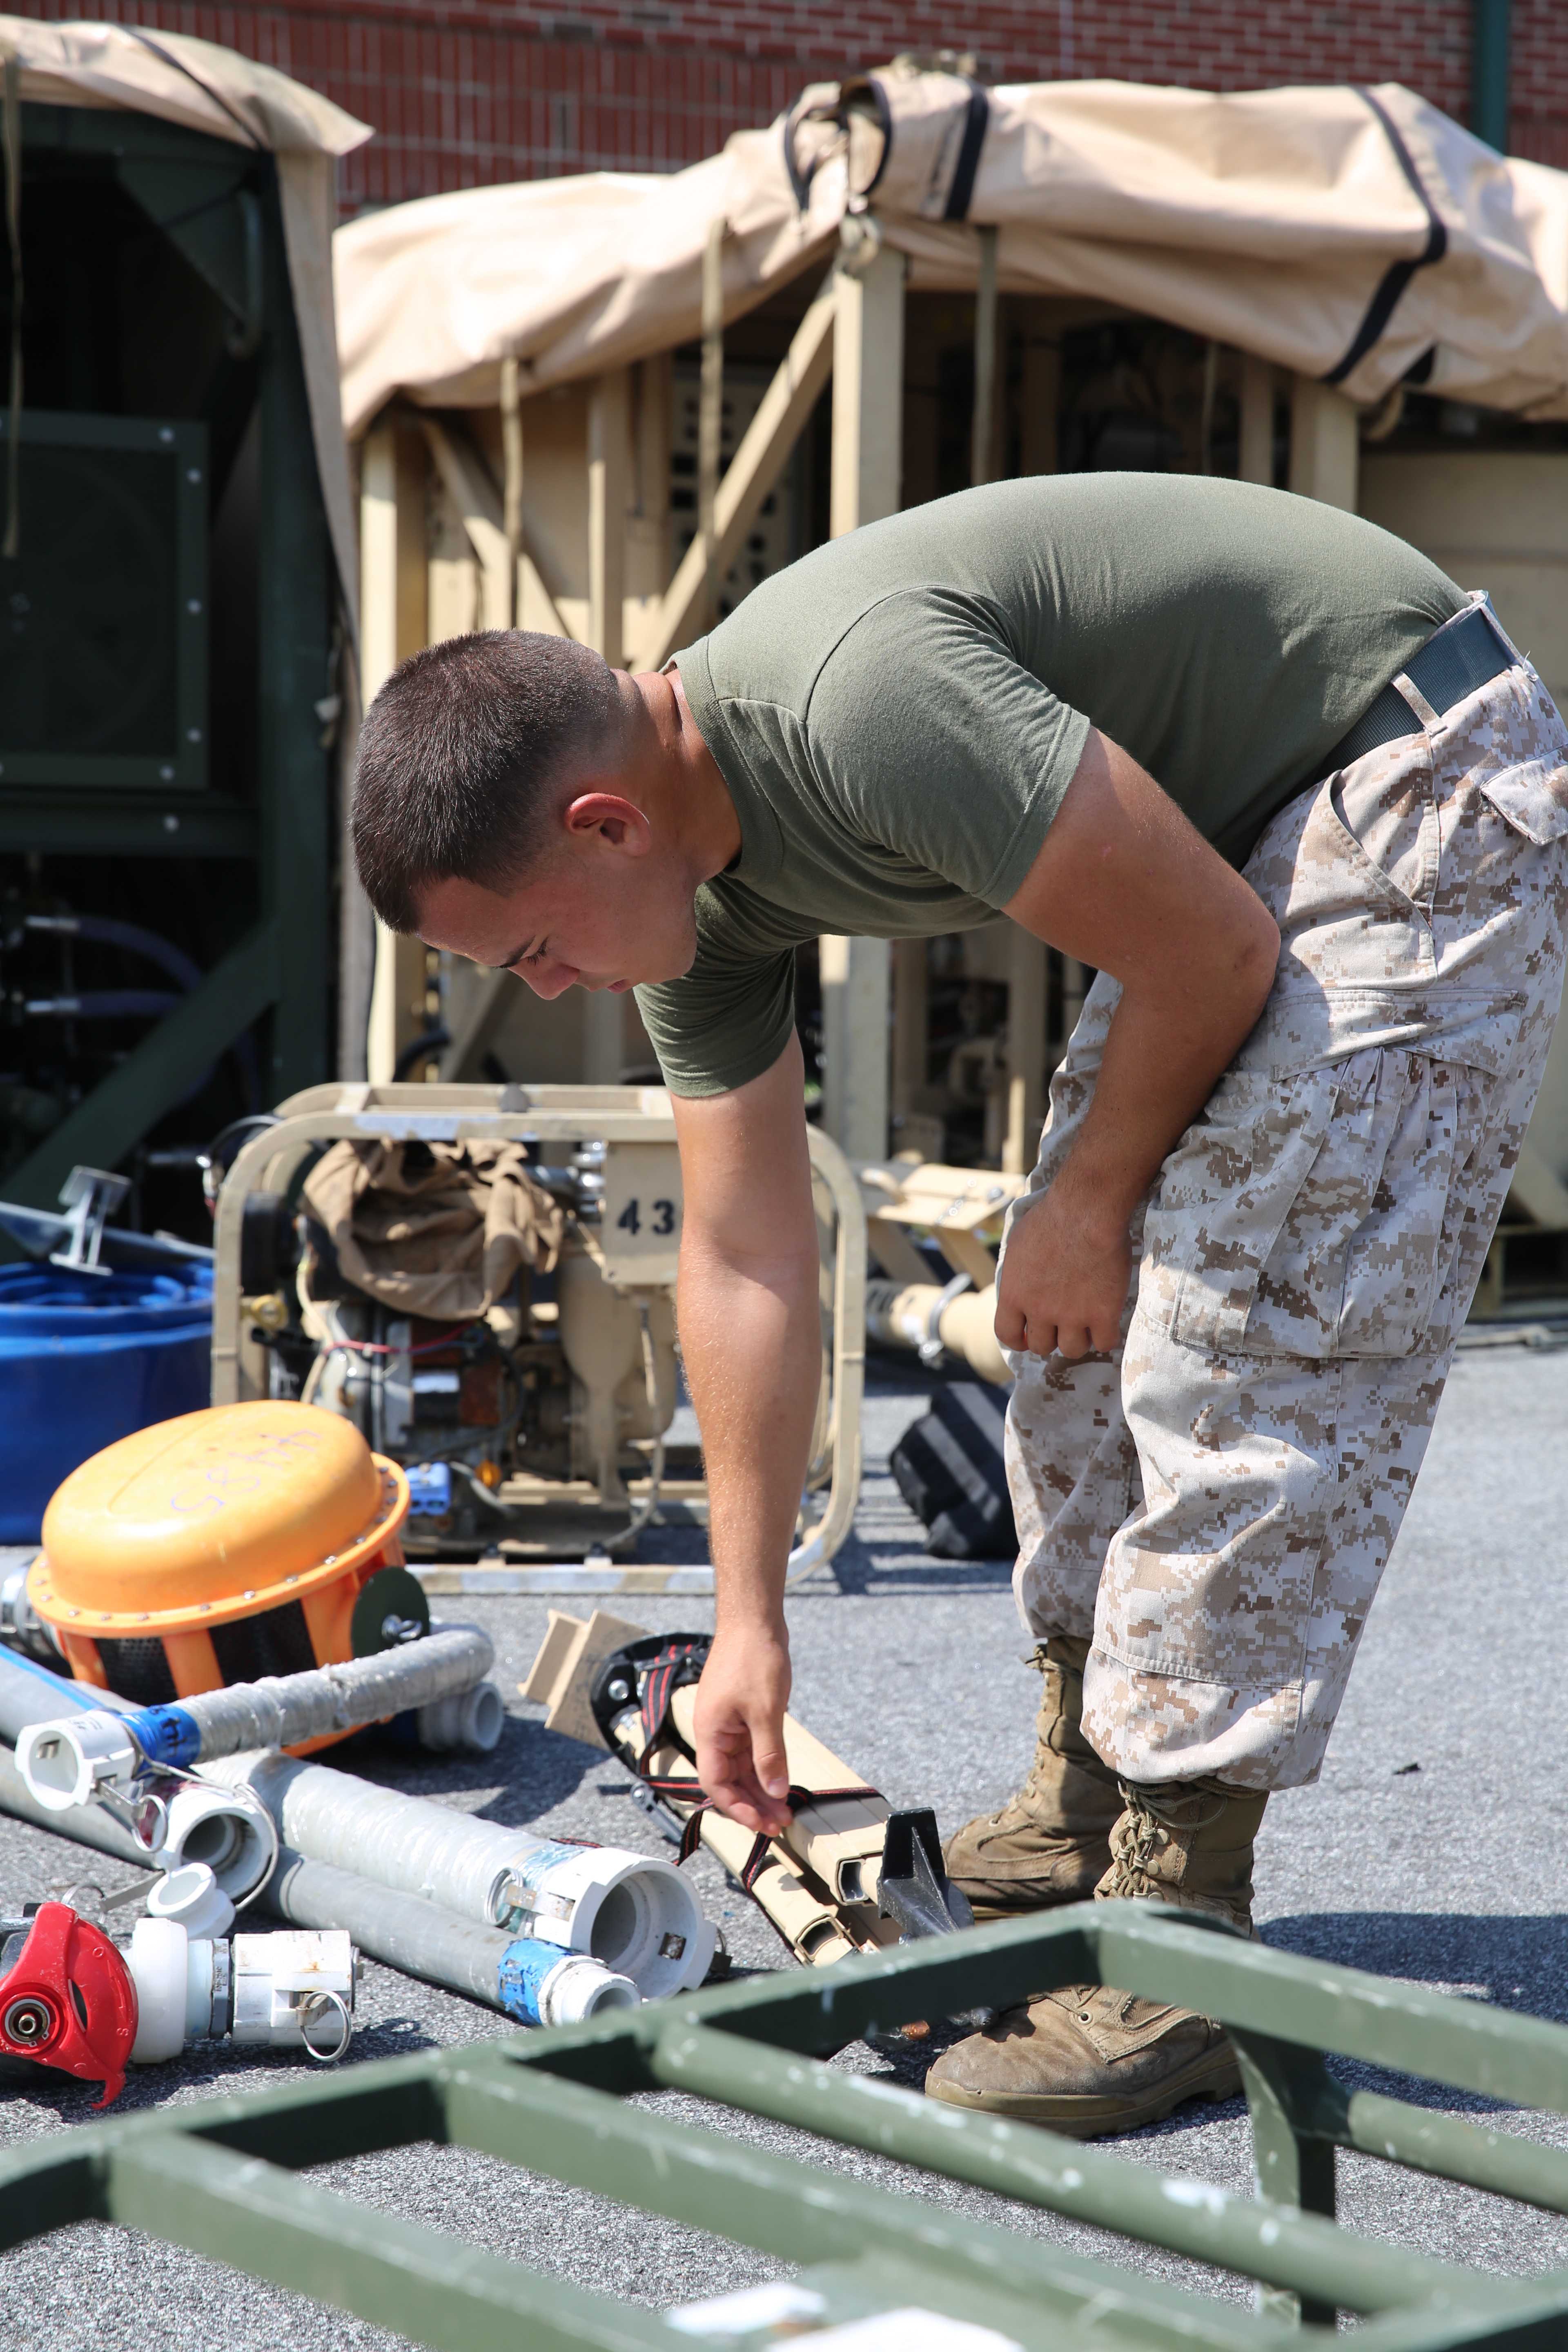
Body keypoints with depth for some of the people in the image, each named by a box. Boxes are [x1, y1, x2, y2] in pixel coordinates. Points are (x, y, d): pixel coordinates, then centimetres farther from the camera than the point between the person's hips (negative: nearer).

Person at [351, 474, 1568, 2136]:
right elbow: (745, 1255, 5)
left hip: (1420, 799, -10)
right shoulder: (702, 885, -3)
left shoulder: (865, 706, -33)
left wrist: (1092, 1203, -6)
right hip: (1237, 827, 10)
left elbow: (1212, 958, -24)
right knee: (1084, 1326, 11)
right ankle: (1088, 1812, 23)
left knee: (1238, 1345, -15)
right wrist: (749, 1620, 7)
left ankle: (1177, 1950, -11)